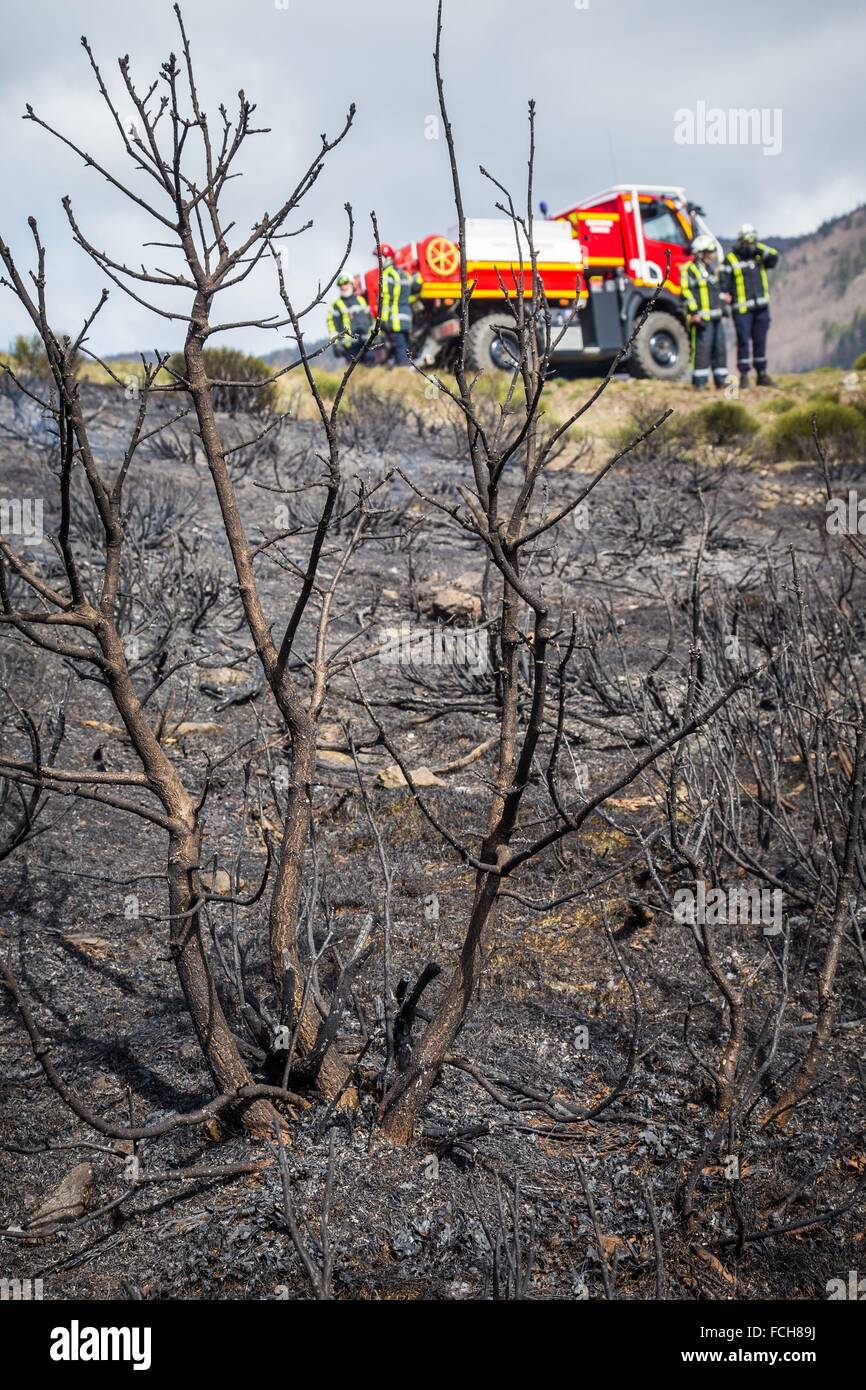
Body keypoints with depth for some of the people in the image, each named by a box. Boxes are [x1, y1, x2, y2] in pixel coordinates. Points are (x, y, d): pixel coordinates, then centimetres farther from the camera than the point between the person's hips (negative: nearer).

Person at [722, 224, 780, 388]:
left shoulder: (759, 255, 12)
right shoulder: (731, 259, -2)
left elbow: (774, 258, -5)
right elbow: (725, 284, -5)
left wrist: (760, 247, -9)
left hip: (761, 307, 5)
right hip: (742, 308, -5)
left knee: (760, 341, 9)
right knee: (744, 341, -6)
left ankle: (762, 374, 15)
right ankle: (744, 375, -3)